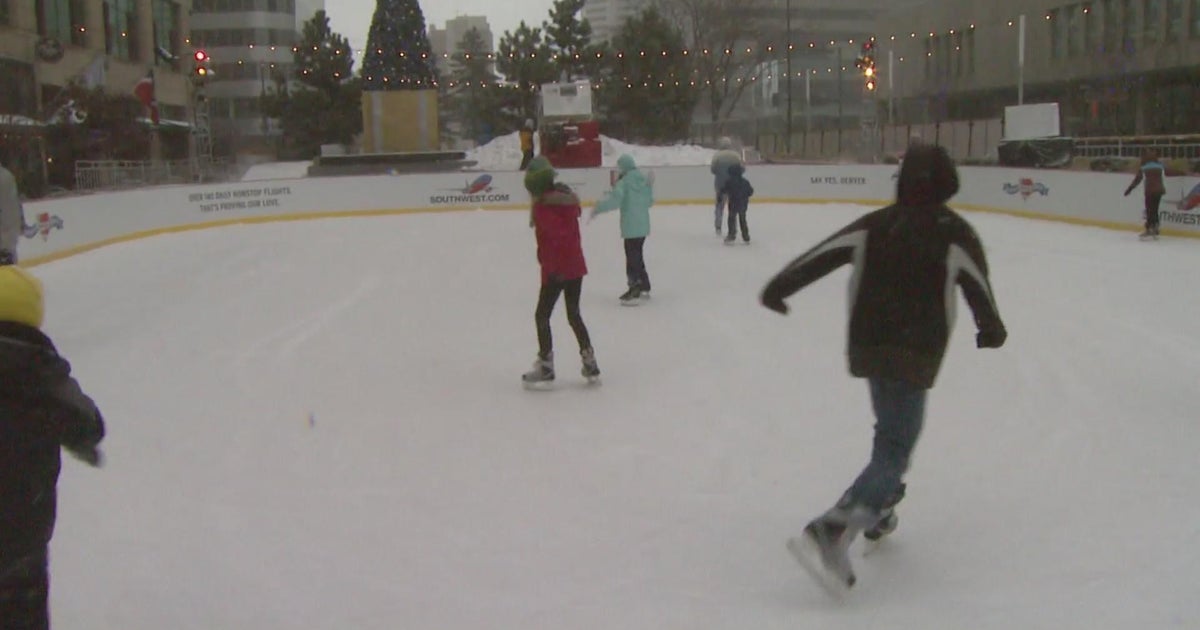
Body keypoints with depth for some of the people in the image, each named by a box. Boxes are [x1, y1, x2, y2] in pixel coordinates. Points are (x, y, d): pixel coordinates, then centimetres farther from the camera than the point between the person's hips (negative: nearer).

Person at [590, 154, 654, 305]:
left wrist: (598, 208, -19)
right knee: (638, 255, 20)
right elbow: (650, 201, 14)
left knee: (632, 257, -3)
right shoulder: (644, 179, 8)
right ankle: (644, 286, 28)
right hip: (643, 225, 7)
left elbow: (614, 200, -25)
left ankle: (635, 290, -6)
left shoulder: (624, 181, -12)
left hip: (631, 226, -7)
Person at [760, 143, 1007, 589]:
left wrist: (780, 285, 1)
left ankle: (879, 510, 31)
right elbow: (977, 285, 0)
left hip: (868, 345, 5)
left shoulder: (876, 224, 6)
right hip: (915, 353, -5)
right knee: (896, 446, -7)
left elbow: (825, 252, -2)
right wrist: (991, 329, 17)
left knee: (893, 428, 27)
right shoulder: (956, 234, -3)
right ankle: (833, 529, -25)